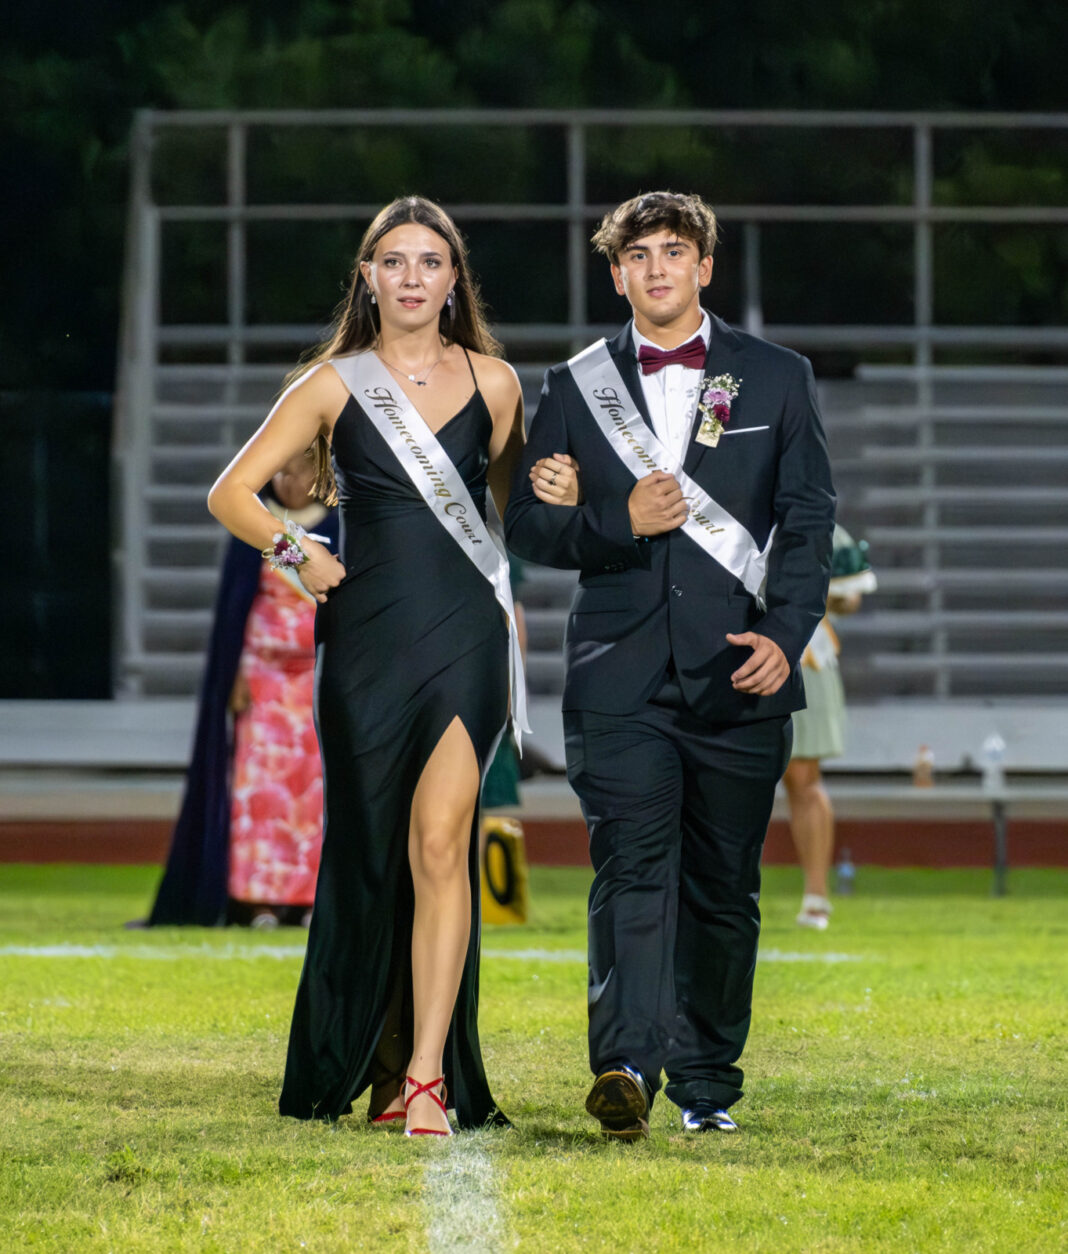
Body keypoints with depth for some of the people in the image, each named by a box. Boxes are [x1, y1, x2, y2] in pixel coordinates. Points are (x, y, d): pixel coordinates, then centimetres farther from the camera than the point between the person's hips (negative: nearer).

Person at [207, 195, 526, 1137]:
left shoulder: (493, 383, 8)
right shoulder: (334, 384, 5)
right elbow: (231, 492, 7)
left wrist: (514, 630, 13)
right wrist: (294, 553, -7)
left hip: (466, 634, -1)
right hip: (366, 636, 1)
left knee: (439, 843, -13)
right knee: (369, 855, 6)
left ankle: (427, 1078, -16)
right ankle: (378, 1067, 21)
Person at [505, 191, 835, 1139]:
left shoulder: (778, 380, 9)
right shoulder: (576, 388, 10)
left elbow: (808, 519, 5)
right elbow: (528, 526, 9)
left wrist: (786, 634, -10)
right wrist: (621, 521, -10)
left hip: (740, 674, 1)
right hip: (621, 676, -1)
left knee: (724, 887, 5)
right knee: (633, 867, -15)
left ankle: (707, 1080, 16)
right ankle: (628, 1069, -26)